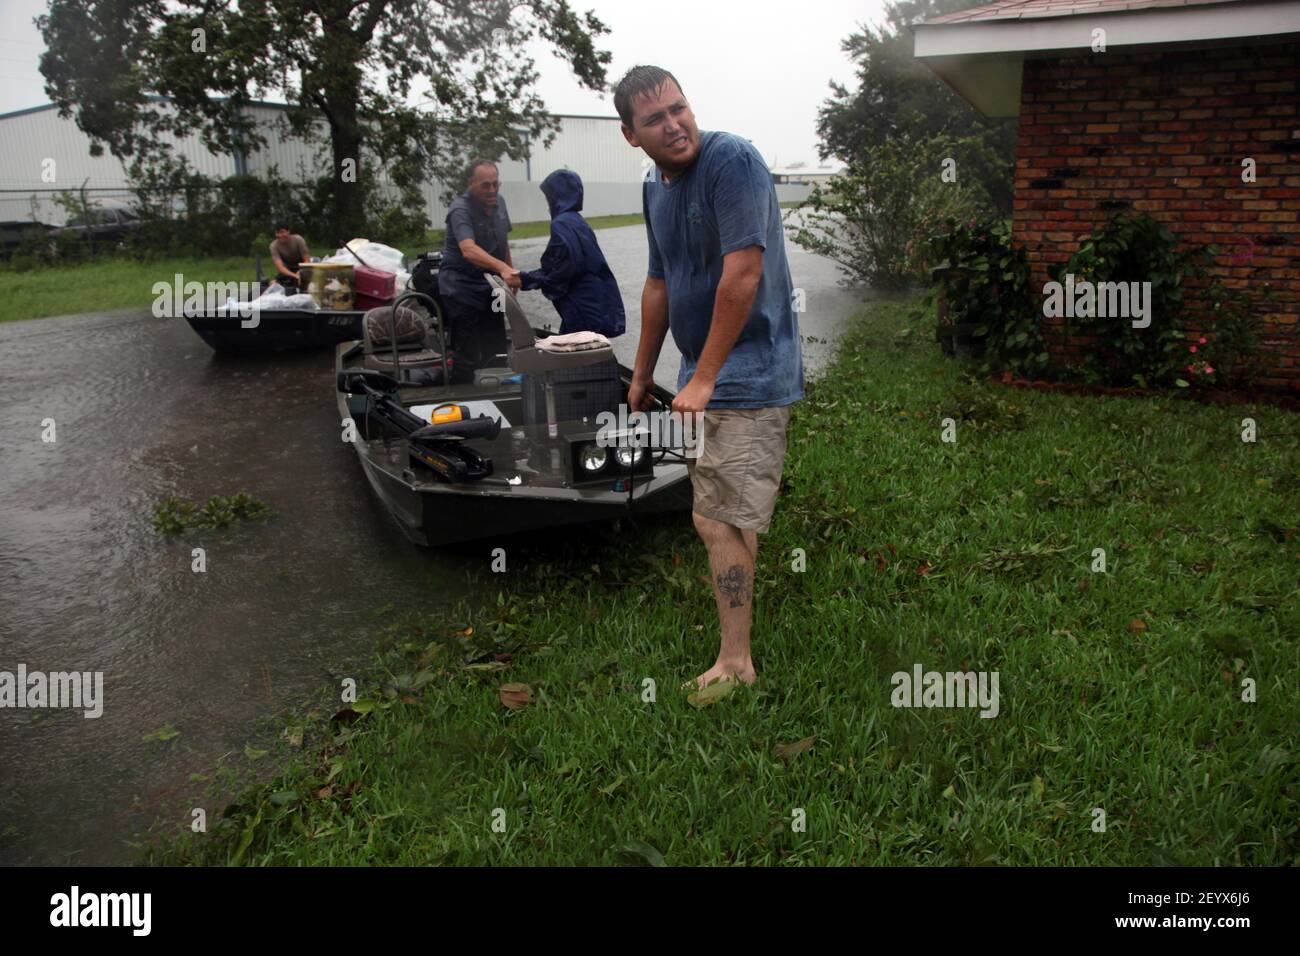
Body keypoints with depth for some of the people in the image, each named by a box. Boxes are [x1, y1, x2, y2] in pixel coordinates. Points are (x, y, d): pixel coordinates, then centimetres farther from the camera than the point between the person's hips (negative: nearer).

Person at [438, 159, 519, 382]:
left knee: (496, 351, 13)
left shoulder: (499, 203, 4)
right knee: (466, 356, -8)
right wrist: (503, 268, -52)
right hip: (462, 287, -8)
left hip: (489, 287, 8)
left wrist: (510, 271, 15)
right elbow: (469, 250, -39)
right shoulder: (461, 210, -21)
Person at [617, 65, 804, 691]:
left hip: (748, 371, -9)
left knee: (723, 520, -11)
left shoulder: (732, 160, -15)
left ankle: (734, 663, -1)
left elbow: (743, 273, -23)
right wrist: (642, 375, 26)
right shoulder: (655, 187, 12)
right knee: (716, 517, 18)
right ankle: (736, 649, 34)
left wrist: (703, 379, -21)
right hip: (704, 376, 9)